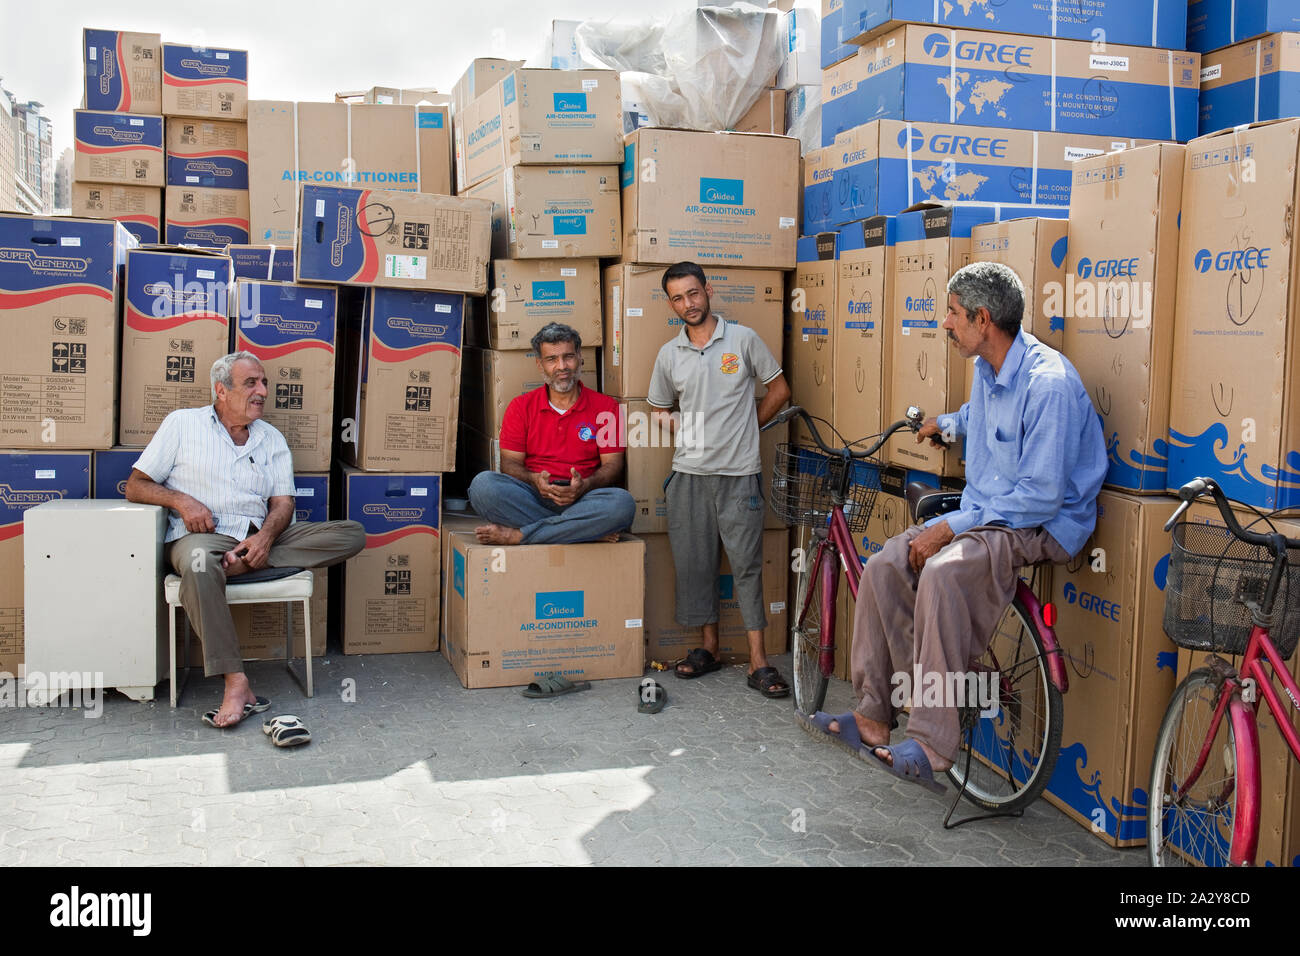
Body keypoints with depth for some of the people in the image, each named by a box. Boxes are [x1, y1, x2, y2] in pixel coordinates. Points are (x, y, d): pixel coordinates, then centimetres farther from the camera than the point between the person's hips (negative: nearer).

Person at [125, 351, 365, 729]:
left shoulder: (272, 439, 19)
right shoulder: (182, 424, 11)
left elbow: (282, 502, 9)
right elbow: (135, 485, 9)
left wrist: (266, 536, -13)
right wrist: (181, 500, -11)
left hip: (260, 536, 4)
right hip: (204, 535, -3)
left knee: (352, 533, -18)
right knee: (199, 563, -43)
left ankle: (238, 565, -29)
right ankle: (236, 684, -44)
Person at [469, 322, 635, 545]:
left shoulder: (606, 406, 11)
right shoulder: (520, 406, 14)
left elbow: (613, 464, 5)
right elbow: (510, 463, 7)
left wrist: (584, 485, -17)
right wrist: (535, 480, -16)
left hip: (581, 498, 0)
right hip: (532, 497, 1)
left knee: (622, 503, -34)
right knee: (482, 484, -30)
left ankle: (516, 535, -28)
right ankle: (587, 531, -28)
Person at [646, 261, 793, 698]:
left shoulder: (743, 339, -1)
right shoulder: (669, 354, 8)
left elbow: (779, 388, 8)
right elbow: (660, 410, 19)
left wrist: (745, 428, 4)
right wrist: (685, 432, 1)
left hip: (738, 473, -3)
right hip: (688, 473, 3)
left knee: (747, 563, -4)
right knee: (694, 561, 8)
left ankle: (758, 662, 0)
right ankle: (709, 646, 22)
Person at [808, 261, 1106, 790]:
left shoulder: (1047, 382, -22)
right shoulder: (987, 368, 7)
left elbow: (1040, 496, -25)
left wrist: (951, 526, -23)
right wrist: (949, 425, 50)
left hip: (1044, 524, -9)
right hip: (984, 514, 9)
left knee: (943, 573, -35)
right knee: (884, 567, -7)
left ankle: (933, 743, -31)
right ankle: (874, 716, 0)